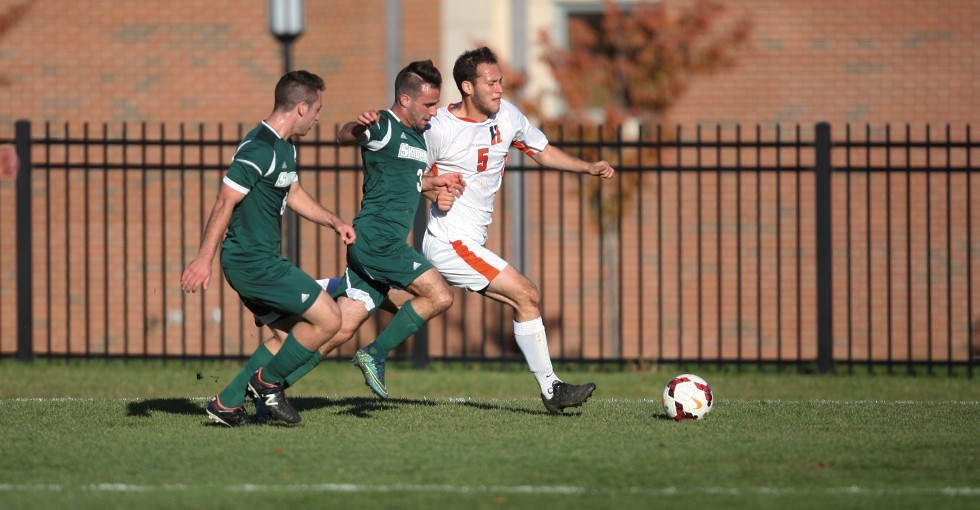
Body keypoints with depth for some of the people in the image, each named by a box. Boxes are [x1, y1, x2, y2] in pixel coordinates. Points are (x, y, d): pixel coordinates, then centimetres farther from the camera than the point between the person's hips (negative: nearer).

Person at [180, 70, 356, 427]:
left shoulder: (284, 148, 13)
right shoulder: (259, 149, -19)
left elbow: (293, 194, 30)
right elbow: (225, 202, -22)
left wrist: (334, 221, 21)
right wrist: (203, 260, -24)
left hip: (263, 260, 11)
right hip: (254, 262, -11)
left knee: (290, 335, 14)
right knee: (327, 319, -9)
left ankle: (228, 403, 15)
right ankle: (268, 381, 4)